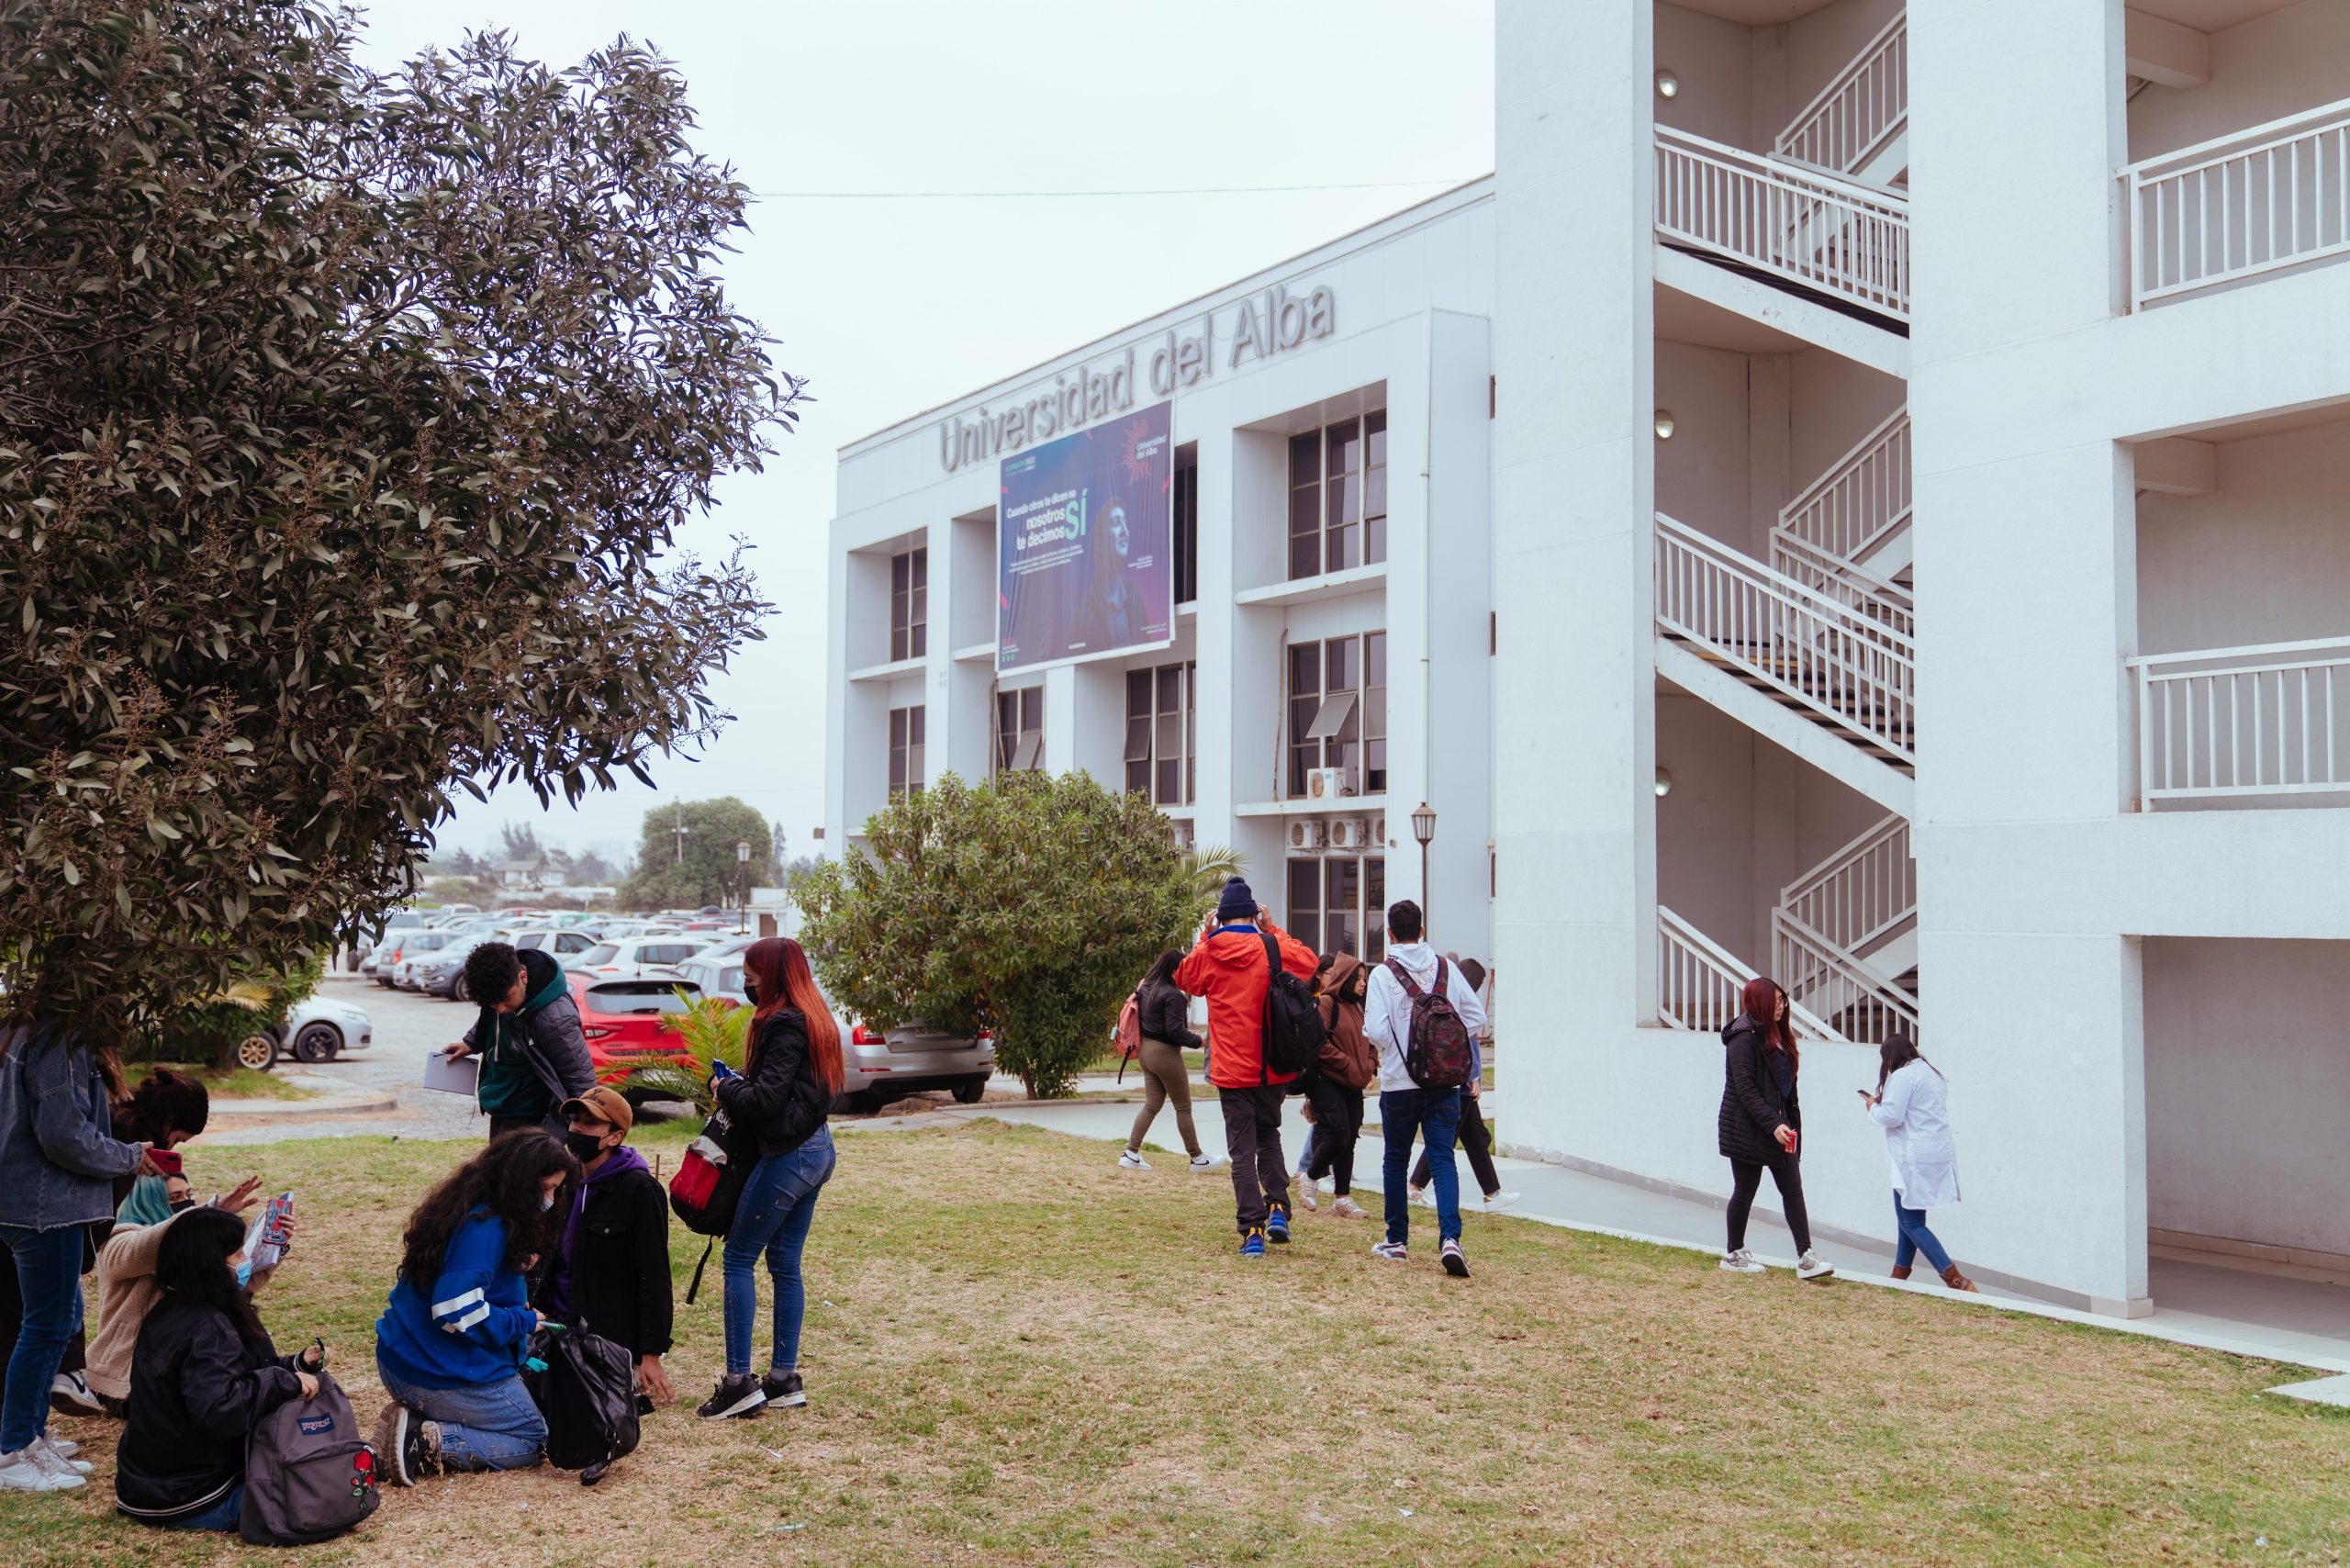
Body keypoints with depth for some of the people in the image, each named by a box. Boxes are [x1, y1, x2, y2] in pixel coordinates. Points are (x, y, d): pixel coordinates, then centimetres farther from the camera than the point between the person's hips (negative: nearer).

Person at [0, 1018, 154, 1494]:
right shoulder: (58, 1043, -20)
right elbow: (65, 1135, -23)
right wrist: (129, 1157, -9)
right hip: (46, 1205, -11)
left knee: (63, 1317, 19)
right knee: (47, 1325, -1)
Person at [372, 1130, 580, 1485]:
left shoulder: (464, 1211, 8)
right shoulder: (484, 1228, -23)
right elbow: (458, 1312, -27)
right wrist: (523, 1321, -13)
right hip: (444, 1374, -9)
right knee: (533, 1441, 5)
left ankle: (413, 1421, 5)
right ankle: (430, 1443, -11)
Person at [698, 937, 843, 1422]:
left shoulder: (784, 1025, -18)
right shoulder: (815, 1019, 12)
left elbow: (766, 1099, -22)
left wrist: (726, 1088, -4)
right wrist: (739, 1084, 6)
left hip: (786, 1156, -9)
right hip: (817, 1149, 9)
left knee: (738, 1259, 0)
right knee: (785, 1264, 13)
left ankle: (739, 1381, 0)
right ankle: (783, 1379, 17)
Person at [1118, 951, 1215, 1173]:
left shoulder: (1145, 988, 7)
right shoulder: (1172, 995, -19)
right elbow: (1175, 1030, -22)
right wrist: (1198, 1041, -12)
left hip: (1146, 1050, 8)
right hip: (1165, 1054, -8)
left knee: (1152, 1104, 12)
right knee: (1183, 1108, 3)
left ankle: (1131, 1153, 6)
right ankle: (1197, 1158, 12)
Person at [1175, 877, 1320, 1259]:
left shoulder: (1207, 954, -5)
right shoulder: (1272, 949, -6)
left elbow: (1184, 976, 18)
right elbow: (1309, 962, 14)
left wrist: (1204, 936, 19)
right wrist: (1274, 930, 15)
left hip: (1232, 1069, -1)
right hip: (1271, 1066, 1)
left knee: (1242, 1148, 4)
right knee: (1268, 1134, 23)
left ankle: (1253, 1232, -2)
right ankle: (1277, 1207, 6)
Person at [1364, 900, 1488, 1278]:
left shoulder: (1382, 974, -9)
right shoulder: (1447, 969, 2)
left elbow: (1376, 1031, -16)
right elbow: (1476, 1015, 5)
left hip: (1400, 1083, -2)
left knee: (1396, 1161, 13)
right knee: (1443, 1159, 0)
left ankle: (1397, 1240, 21)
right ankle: (1450, 1237, -18)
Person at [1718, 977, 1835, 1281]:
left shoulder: (1776, 1034, 13)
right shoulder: (1744, 1038, -15)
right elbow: (1745, 1089, -21)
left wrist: (1790, 1123, 12)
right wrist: (1773, 1124, -24)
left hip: (1777, 1125, 8)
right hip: (1747, 1128, -8)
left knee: (1793, 1190, 1)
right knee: (1745, 1191, 4)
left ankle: (1806, 1258, 0)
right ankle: (1734, 1254, 19)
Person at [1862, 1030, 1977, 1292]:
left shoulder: (1902, 1076, -13)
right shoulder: (1931, 1071, 18)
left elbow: (1891, 1116, -18)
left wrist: (1873, 1106, 1)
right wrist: (1883, 1103, 14)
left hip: (1918, 1158, -10)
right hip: (1940, 1151, 10)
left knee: (1911, 1222, -5)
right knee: (1908, 1216, 19)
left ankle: (1957, 1280, -12)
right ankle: (1900, 1274, 26)